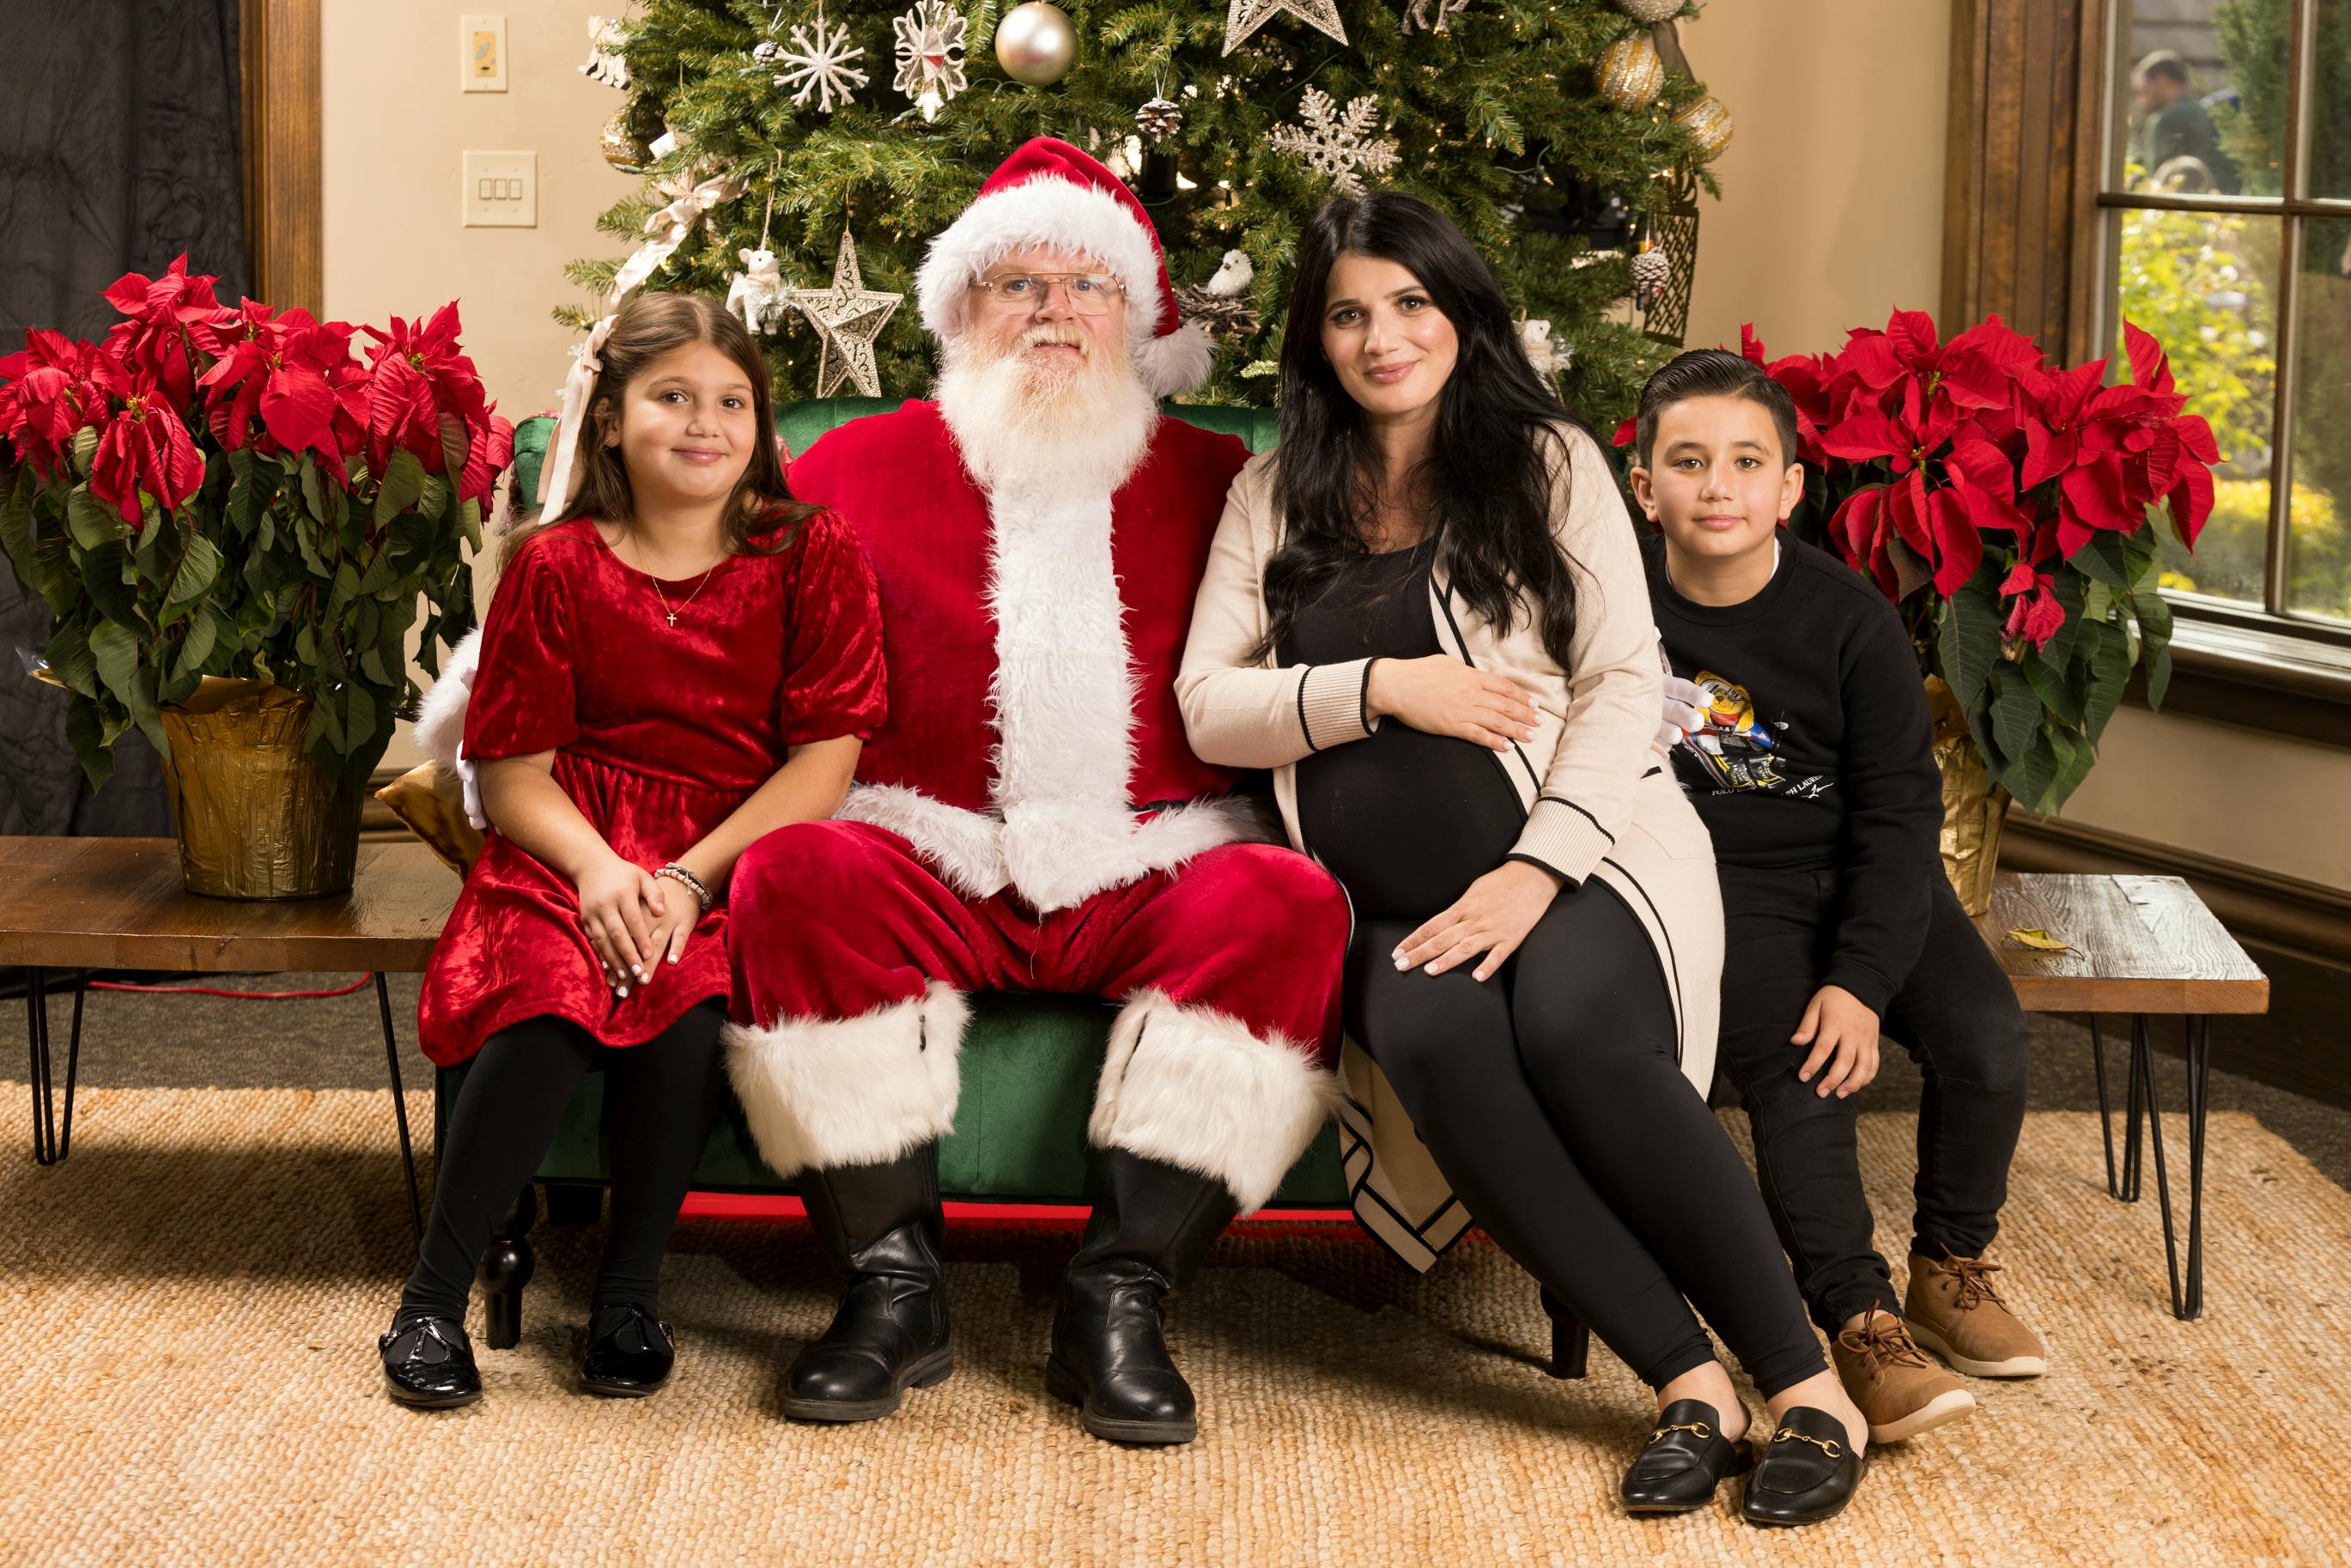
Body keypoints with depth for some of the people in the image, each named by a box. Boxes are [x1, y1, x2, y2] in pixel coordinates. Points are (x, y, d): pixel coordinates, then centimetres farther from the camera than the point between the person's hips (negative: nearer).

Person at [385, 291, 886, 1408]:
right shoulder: (556, 569, 5)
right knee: (547, 1004, -30)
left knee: (688, 1001, -32)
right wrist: (597, 867, -18)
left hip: (740, 853, -1)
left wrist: (688, 878, -16)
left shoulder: (811, 557, 3)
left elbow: (824, 760, -4)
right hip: (575, 847, 1)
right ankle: (433, 1299, -13)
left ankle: (629, 1293, -11)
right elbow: (515, 770, 3)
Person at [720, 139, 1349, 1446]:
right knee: (797, 874, -32)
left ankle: (1122, 1294, -29)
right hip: (933, 872, 0)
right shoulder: (861, 468, 15)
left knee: (1287, 901, -30)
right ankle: (895, 1280, -25)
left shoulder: (1217, 483, 17)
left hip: (1148, 875, 1)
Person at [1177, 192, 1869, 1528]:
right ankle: (1689, 1383, -31)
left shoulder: (1550, 462, 9)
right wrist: (1384, 687, -6)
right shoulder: (1276, 499, 18)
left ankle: (1808, 1385, -29)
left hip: (1572, 852, -2)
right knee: (1432, 1034, -34)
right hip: (1394, 903, 2)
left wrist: (1533, 872, -14)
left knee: (1573, 1025, -36)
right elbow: (1207, 709, 10)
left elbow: (1626, 683, 0)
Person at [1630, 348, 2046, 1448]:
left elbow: (1898, 811, -8)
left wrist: (1862, 979, -19)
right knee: (1790, 1070, -27)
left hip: (1864, 880, 1)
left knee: (1984, 1036, -18)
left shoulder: (1849, 619, -8)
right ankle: (1861, 1321, -23)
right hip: (1720, 882, -1)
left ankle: (1949, 1267, 6)